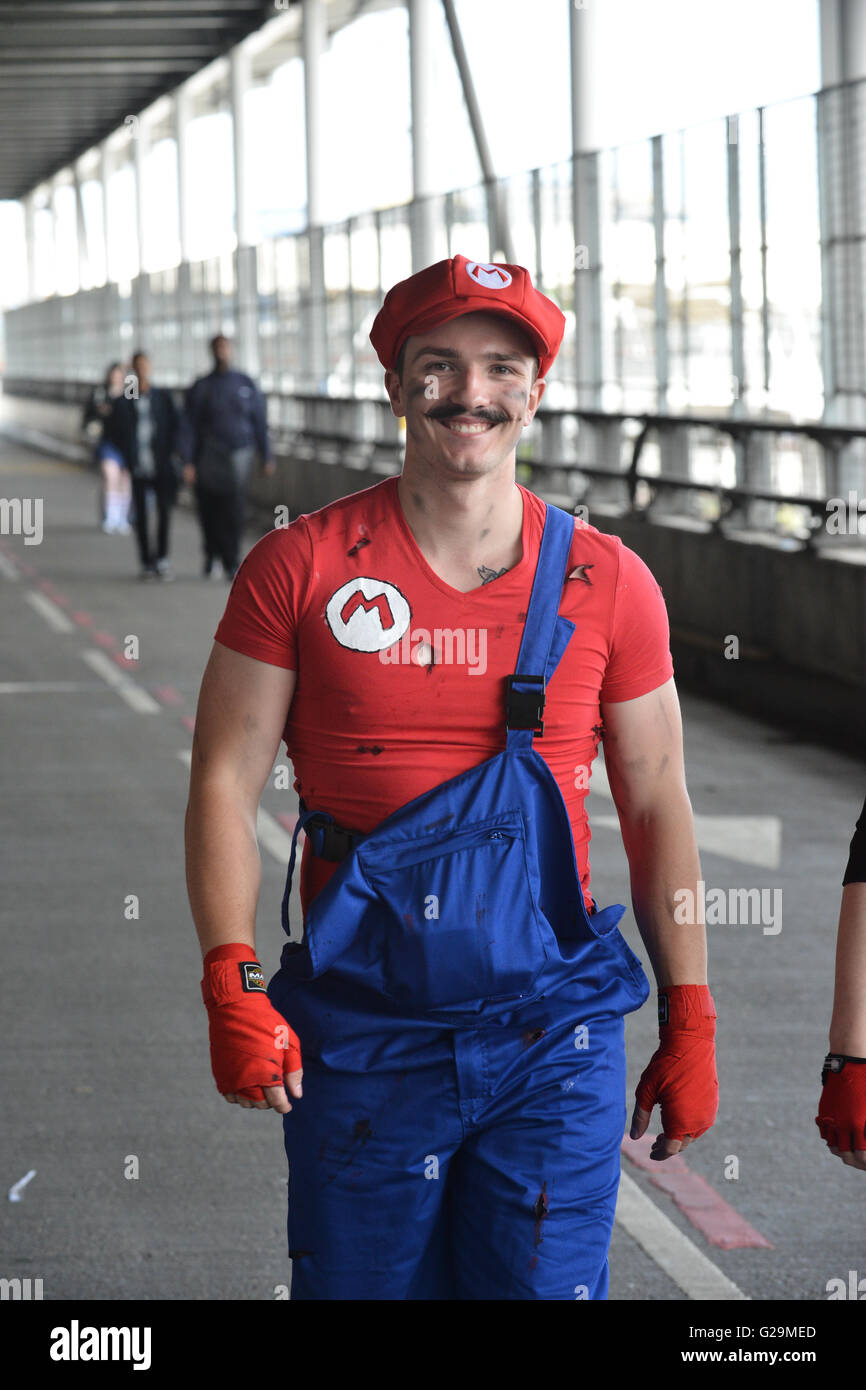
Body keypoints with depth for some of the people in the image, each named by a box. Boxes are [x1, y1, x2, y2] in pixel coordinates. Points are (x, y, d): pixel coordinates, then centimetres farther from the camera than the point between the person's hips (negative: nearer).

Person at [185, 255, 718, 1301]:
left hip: (553, 1030, 1)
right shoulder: (300, 567, 0)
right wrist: (232, 990, -11)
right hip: (358, 1037, 0)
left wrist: (690, 1025, 7)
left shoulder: (605, 582, 4)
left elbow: (656, 808, 10)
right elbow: (225, 781, 0)